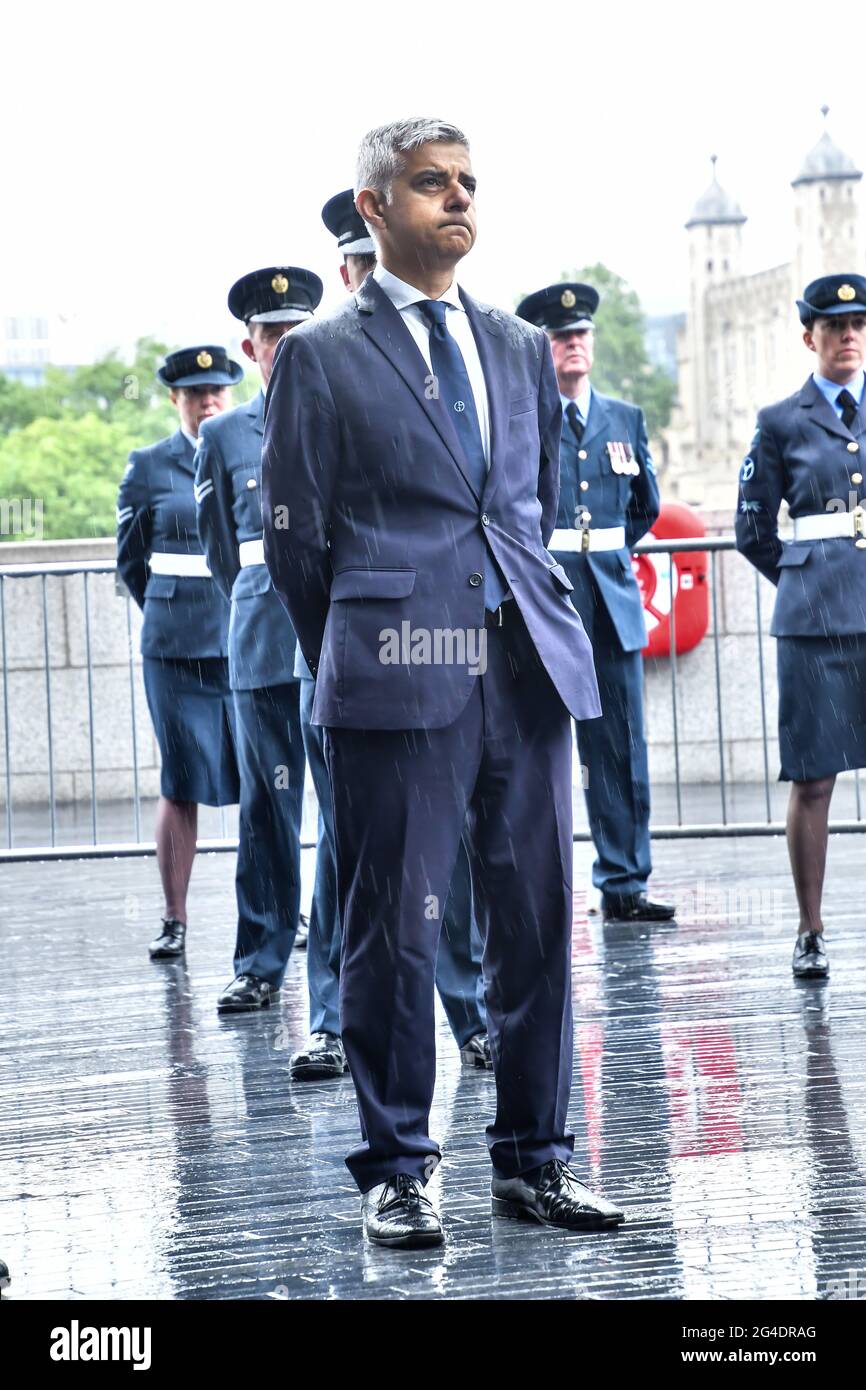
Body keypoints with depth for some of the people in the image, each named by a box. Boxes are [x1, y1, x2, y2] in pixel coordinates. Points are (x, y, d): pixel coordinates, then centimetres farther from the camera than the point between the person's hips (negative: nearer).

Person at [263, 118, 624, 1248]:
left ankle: (532, 1160, 15)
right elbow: (295, 540, 5)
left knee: (537, 921, 5)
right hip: (398, 681, -4)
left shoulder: (523, 350, 17)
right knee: (393, 930, 0)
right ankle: (395, 1170, 10)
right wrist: (354, 668, 8)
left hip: (528, 673, 5)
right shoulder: (321, 359, 2)